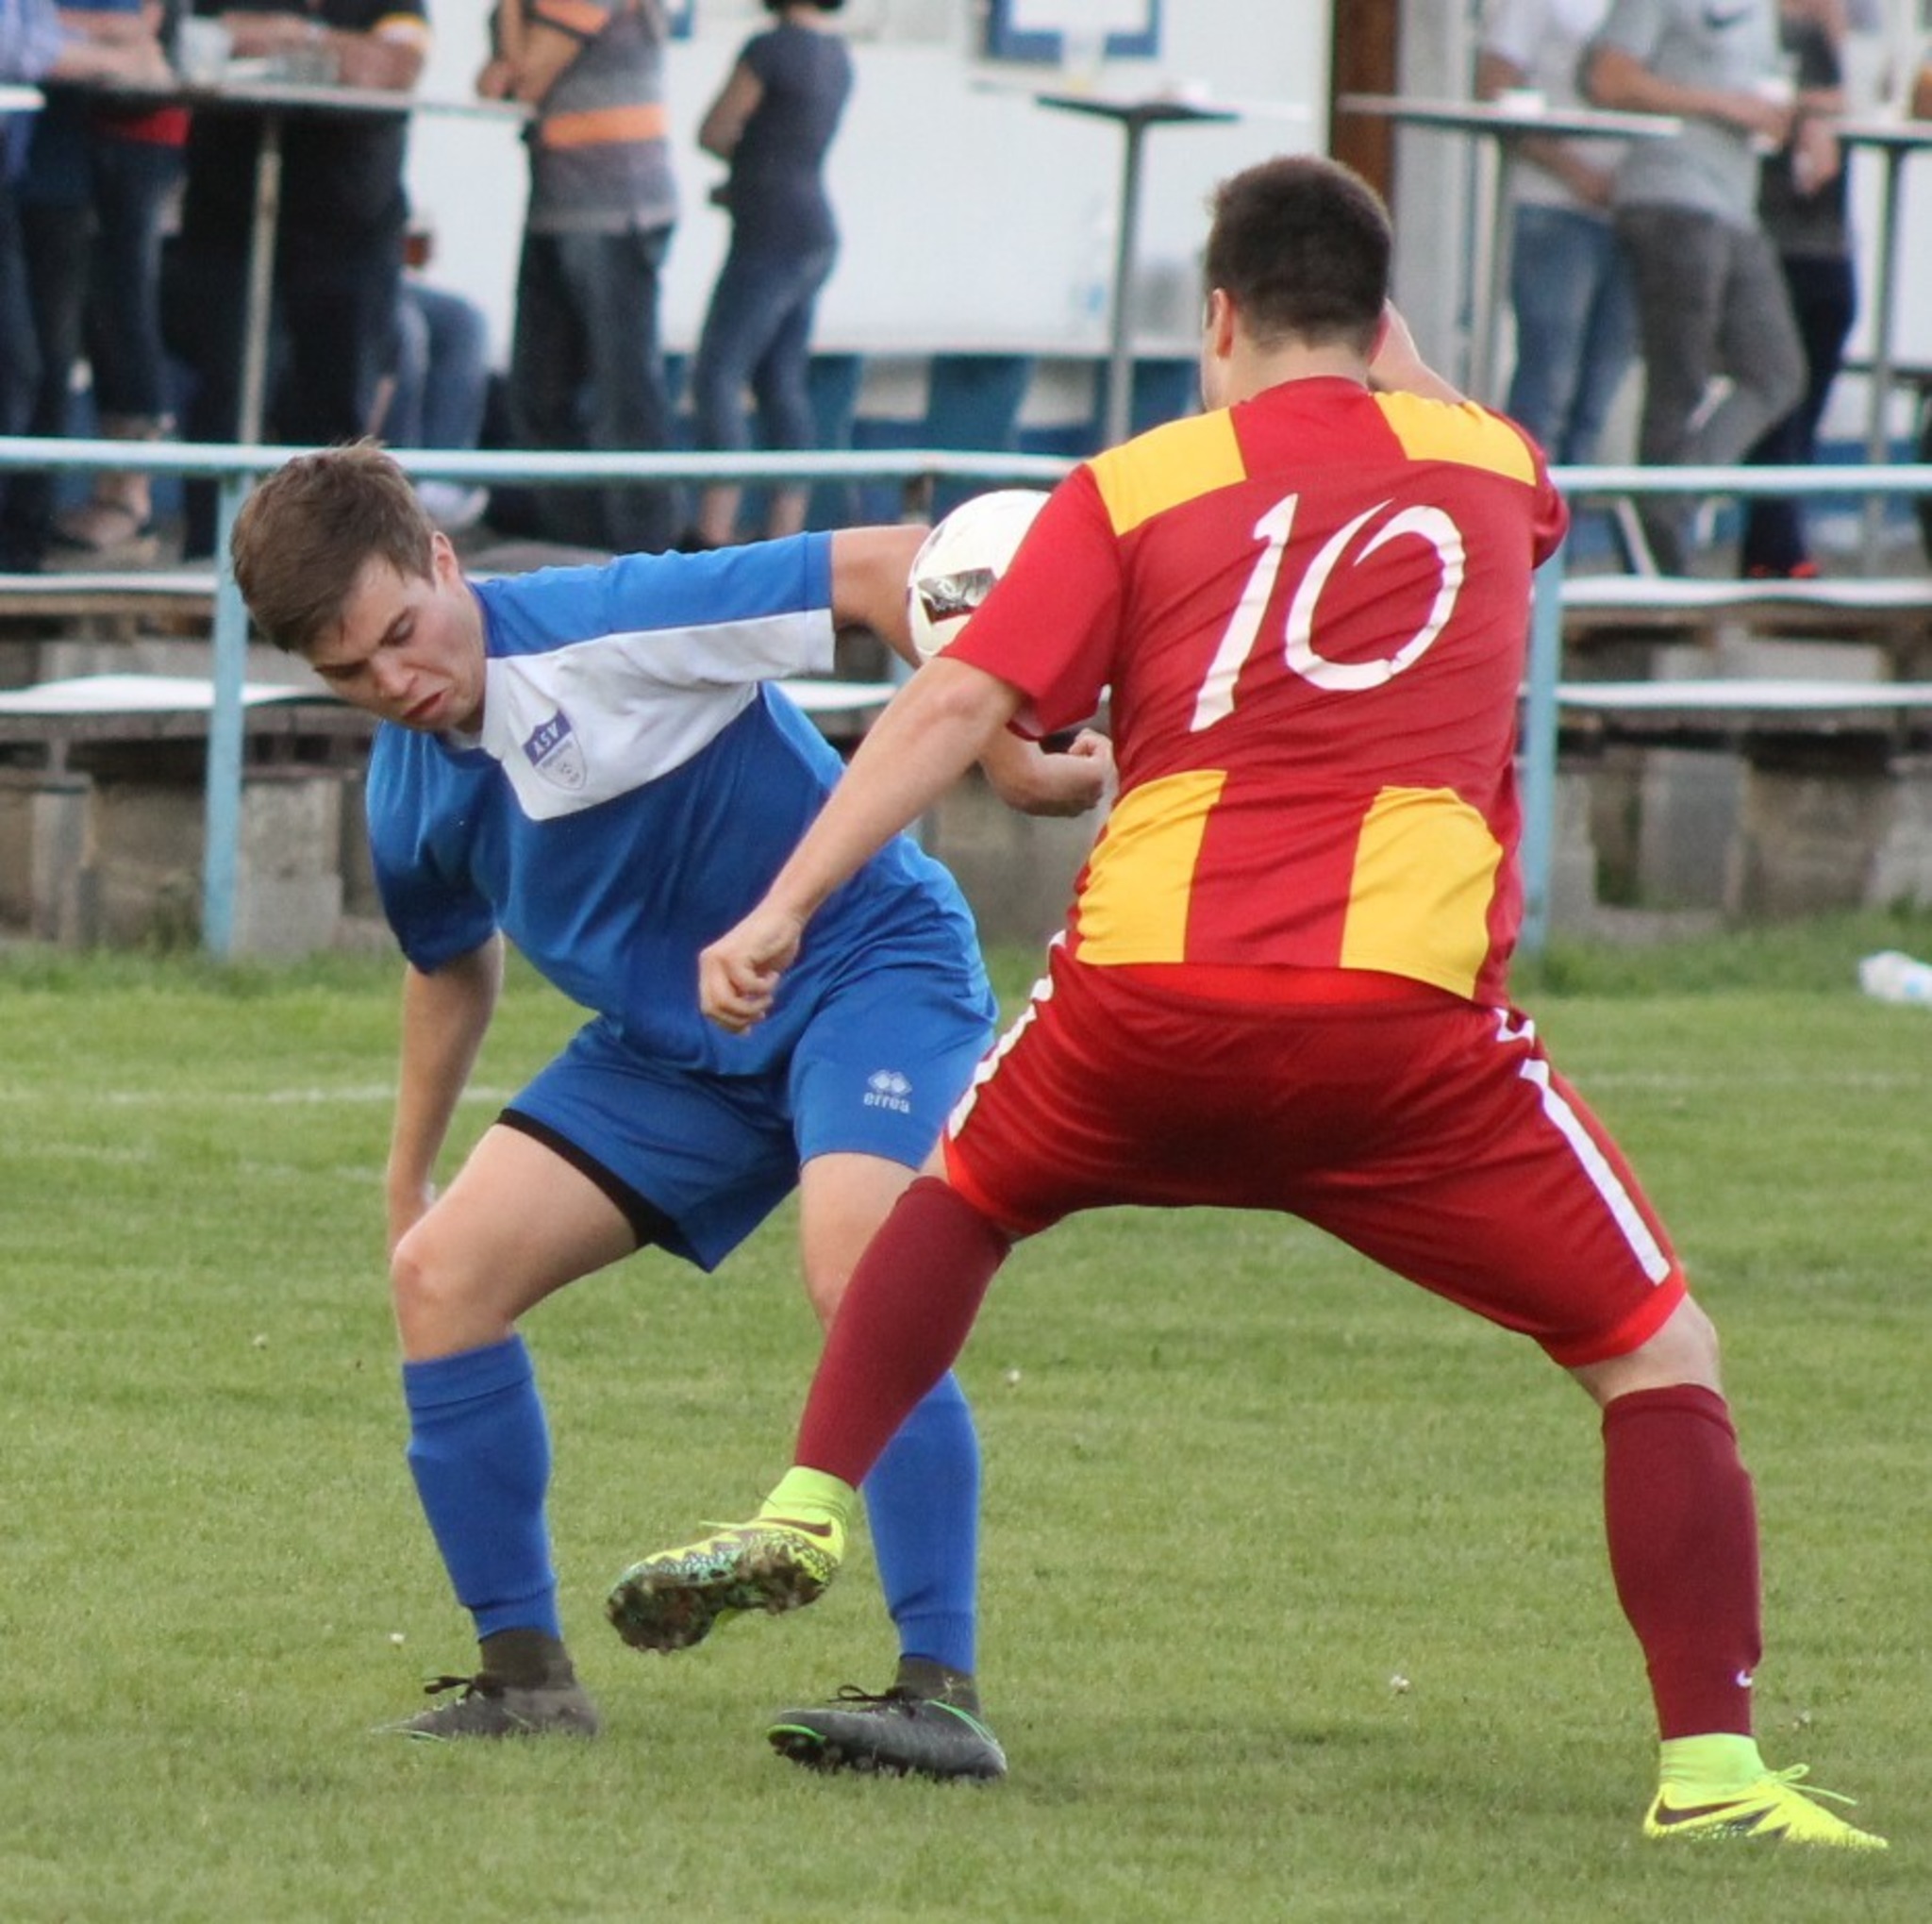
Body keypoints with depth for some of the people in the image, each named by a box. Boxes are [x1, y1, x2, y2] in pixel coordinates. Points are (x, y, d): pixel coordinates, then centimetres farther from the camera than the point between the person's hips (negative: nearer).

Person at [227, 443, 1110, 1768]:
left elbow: (891, 570, -27)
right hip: (675, 1045, 8)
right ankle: (526, 1671, 8)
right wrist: (409, 1180, 31)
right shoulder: (411, 795, 0)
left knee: (855, 1271, -33)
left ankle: (941, 1692, -30)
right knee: (442, 1272, -3)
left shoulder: (602, 628, -24)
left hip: (868, 968, -8)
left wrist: (1010, 753, -33)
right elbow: (454, 962, 22)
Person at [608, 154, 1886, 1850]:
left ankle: (806, 1513, 21)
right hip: (1405, 1013, -1)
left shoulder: (1132, 489, 13)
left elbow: (961, 702, 1)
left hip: (1145, 1003, 1)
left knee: (964, 1193, 34)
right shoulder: (1495, 467, 17)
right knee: (1659, 1357, 8)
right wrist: (1392, 365, 51)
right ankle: (1711, 1766, -5)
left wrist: (783, 909, 0)